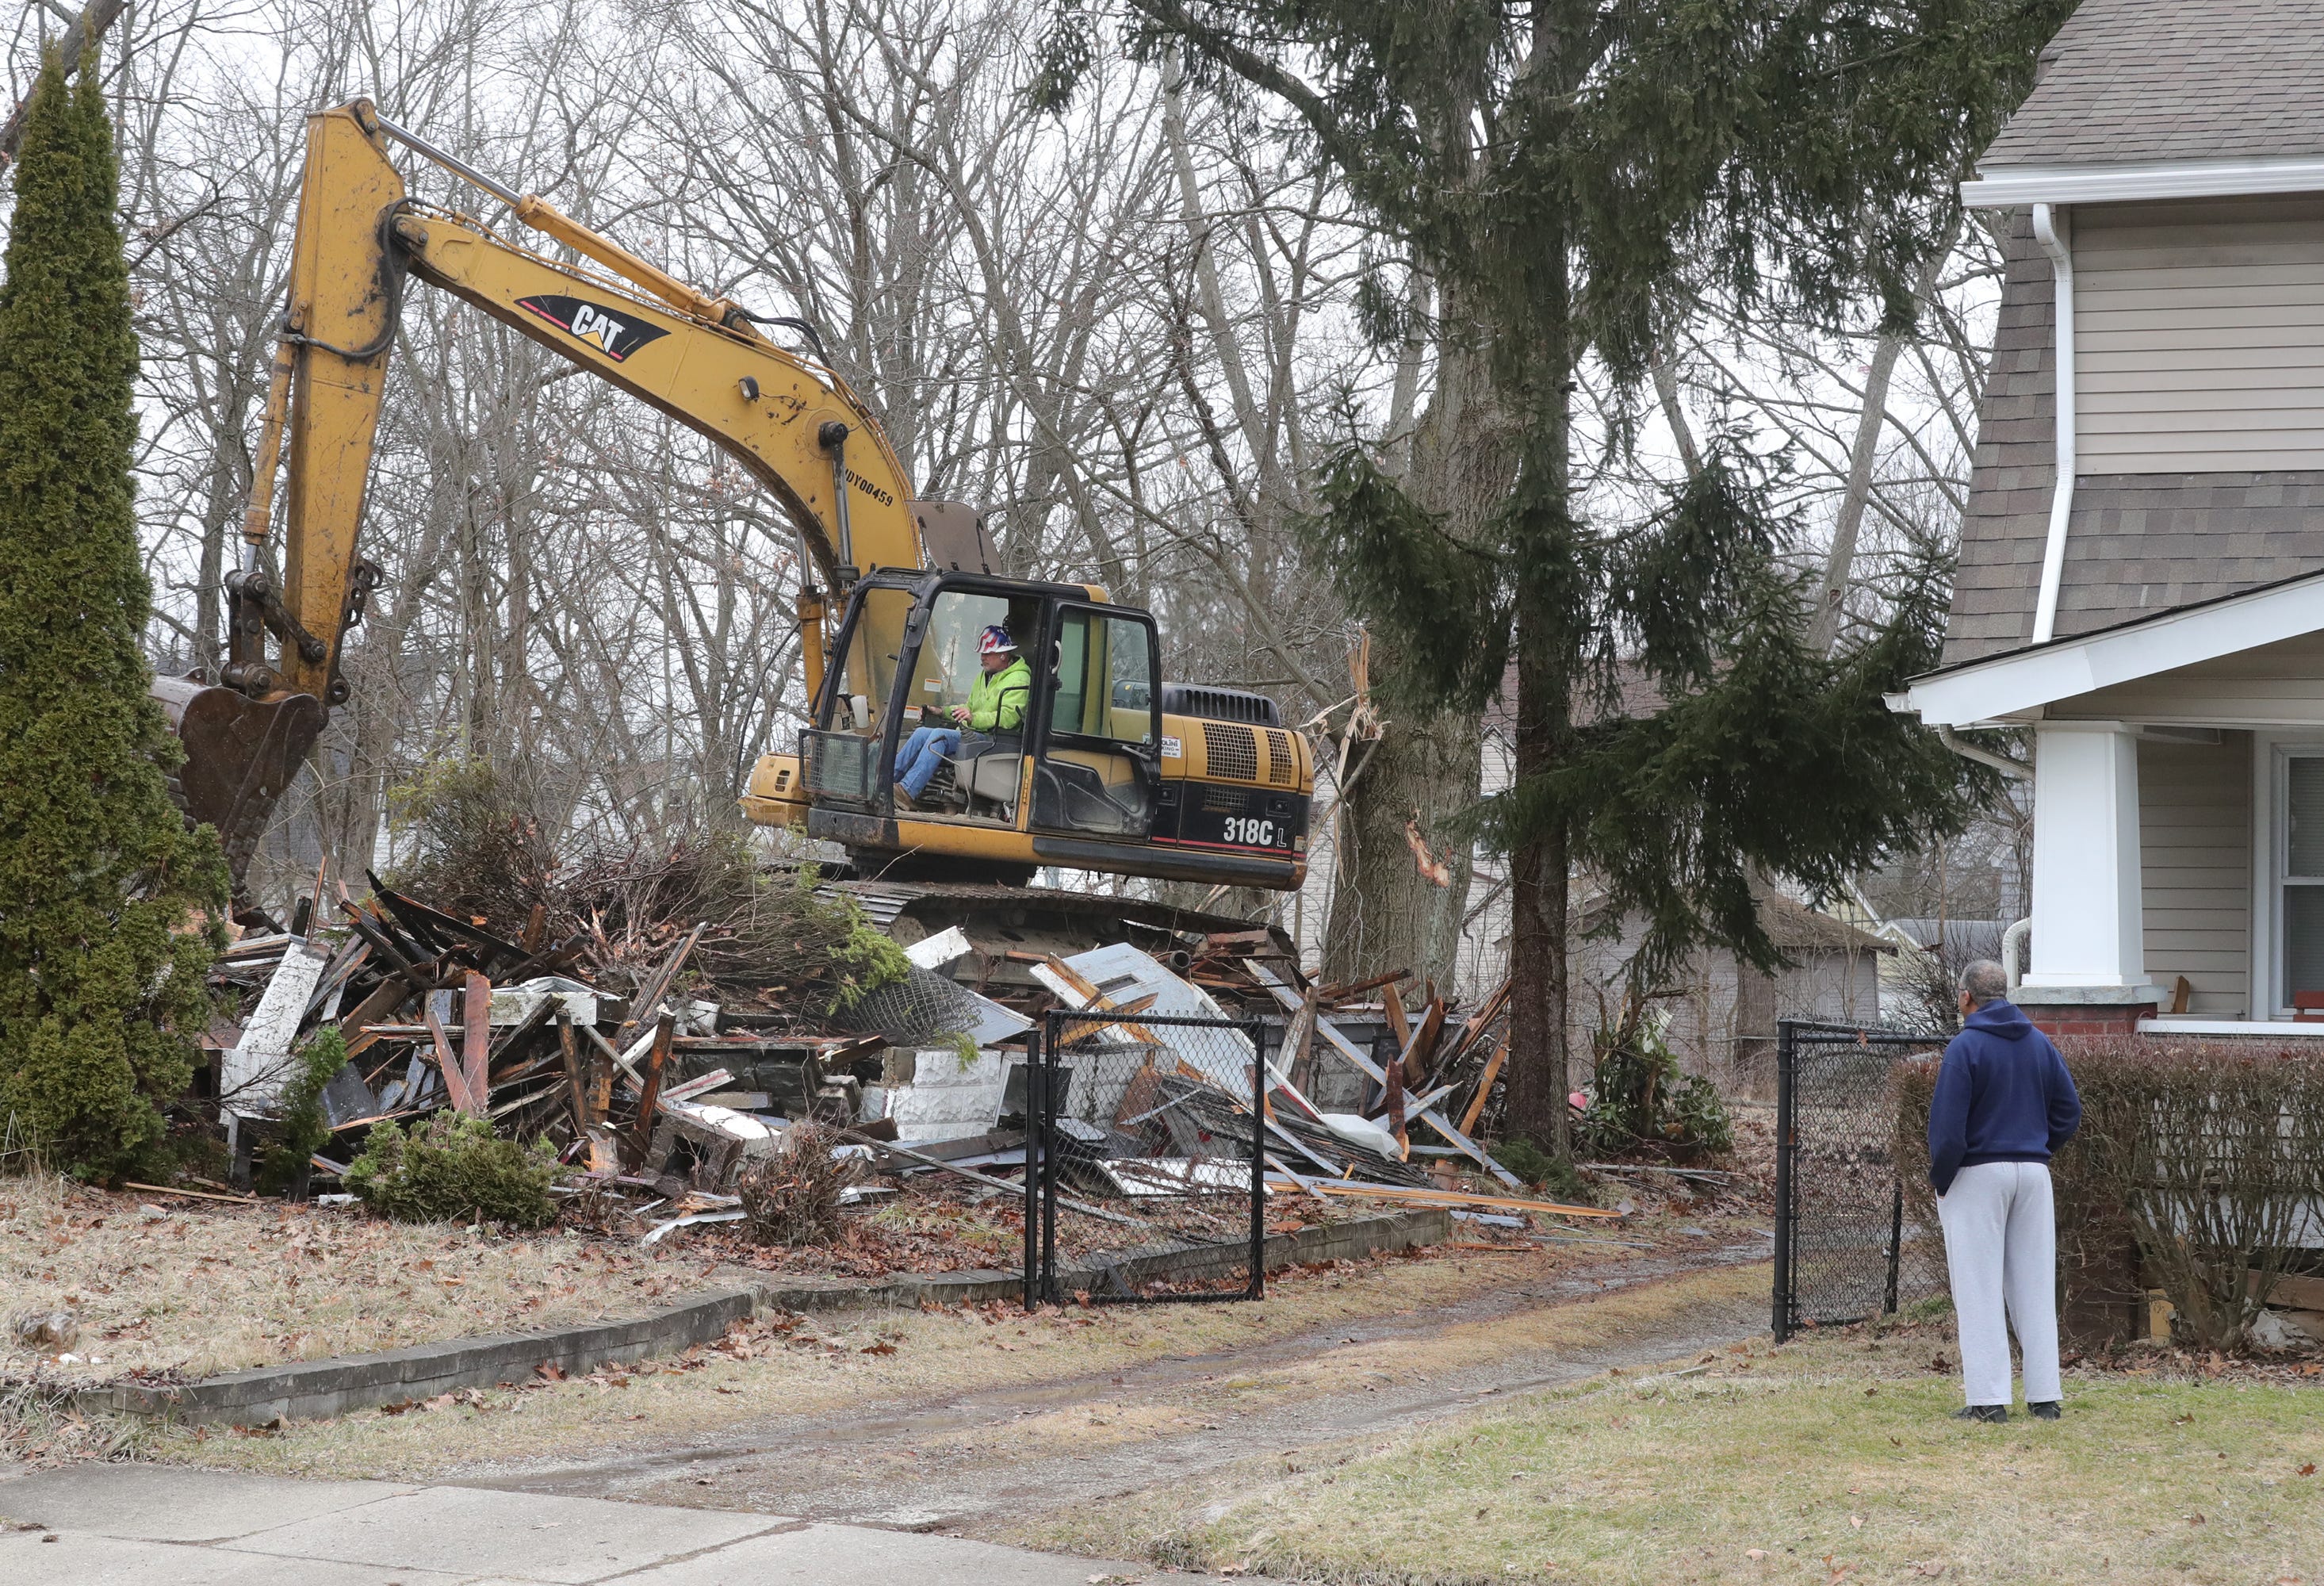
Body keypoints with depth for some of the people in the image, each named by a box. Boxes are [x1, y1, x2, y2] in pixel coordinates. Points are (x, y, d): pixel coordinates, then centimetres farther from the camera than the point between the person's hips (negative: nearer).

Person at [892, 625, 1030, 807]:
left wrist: (974, 718, -33)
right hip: (970, 734, 9)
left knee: (940, 735, -28)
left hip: (991, 739, -9)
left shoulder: (1018, 679, -8)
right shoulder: (984, 676, 23)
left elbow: (1008, 717, -21)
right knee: (922, 732, -10)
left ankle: (907, 791, -36)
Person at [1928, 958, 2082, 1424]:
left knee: (1979, 1290, -2)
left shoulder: (1965, 1047, -10)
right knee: (2035, 1288, 9)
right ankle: (2045, 1396, 9)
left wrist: (1940, 1179, -4)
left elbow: (1948, 1124, -14)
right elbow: (2068, 1109, 10)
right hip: (2033, 1173, 5)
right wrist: (2039, 1149, 15)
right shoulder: (2039, 1043, 8)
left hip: (1977, 1175, -5)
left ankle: (1988, 1398, -6)